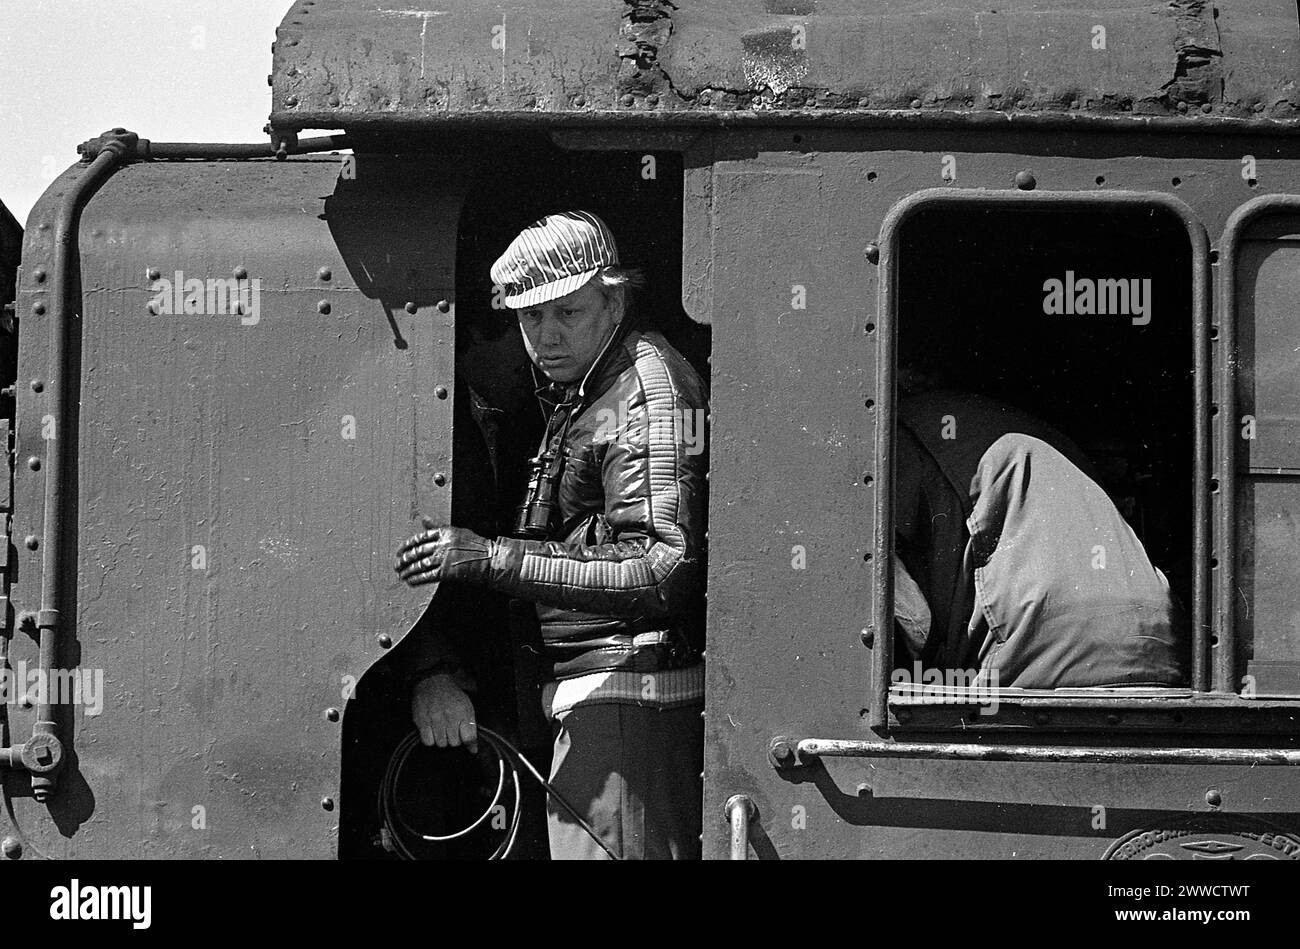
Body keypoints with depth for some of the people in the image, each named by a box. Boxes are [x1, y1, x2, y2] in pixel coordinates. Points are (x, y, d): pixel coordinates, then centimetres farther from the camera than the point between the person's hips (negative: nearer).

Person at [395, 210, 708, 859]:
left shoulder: (647, 391, -13)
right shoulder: (565, 397, 18)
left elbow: (665, 569, -25)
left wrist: (494, 559, -25)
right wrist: (436, 669, 7)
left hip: (623, 695, -10)